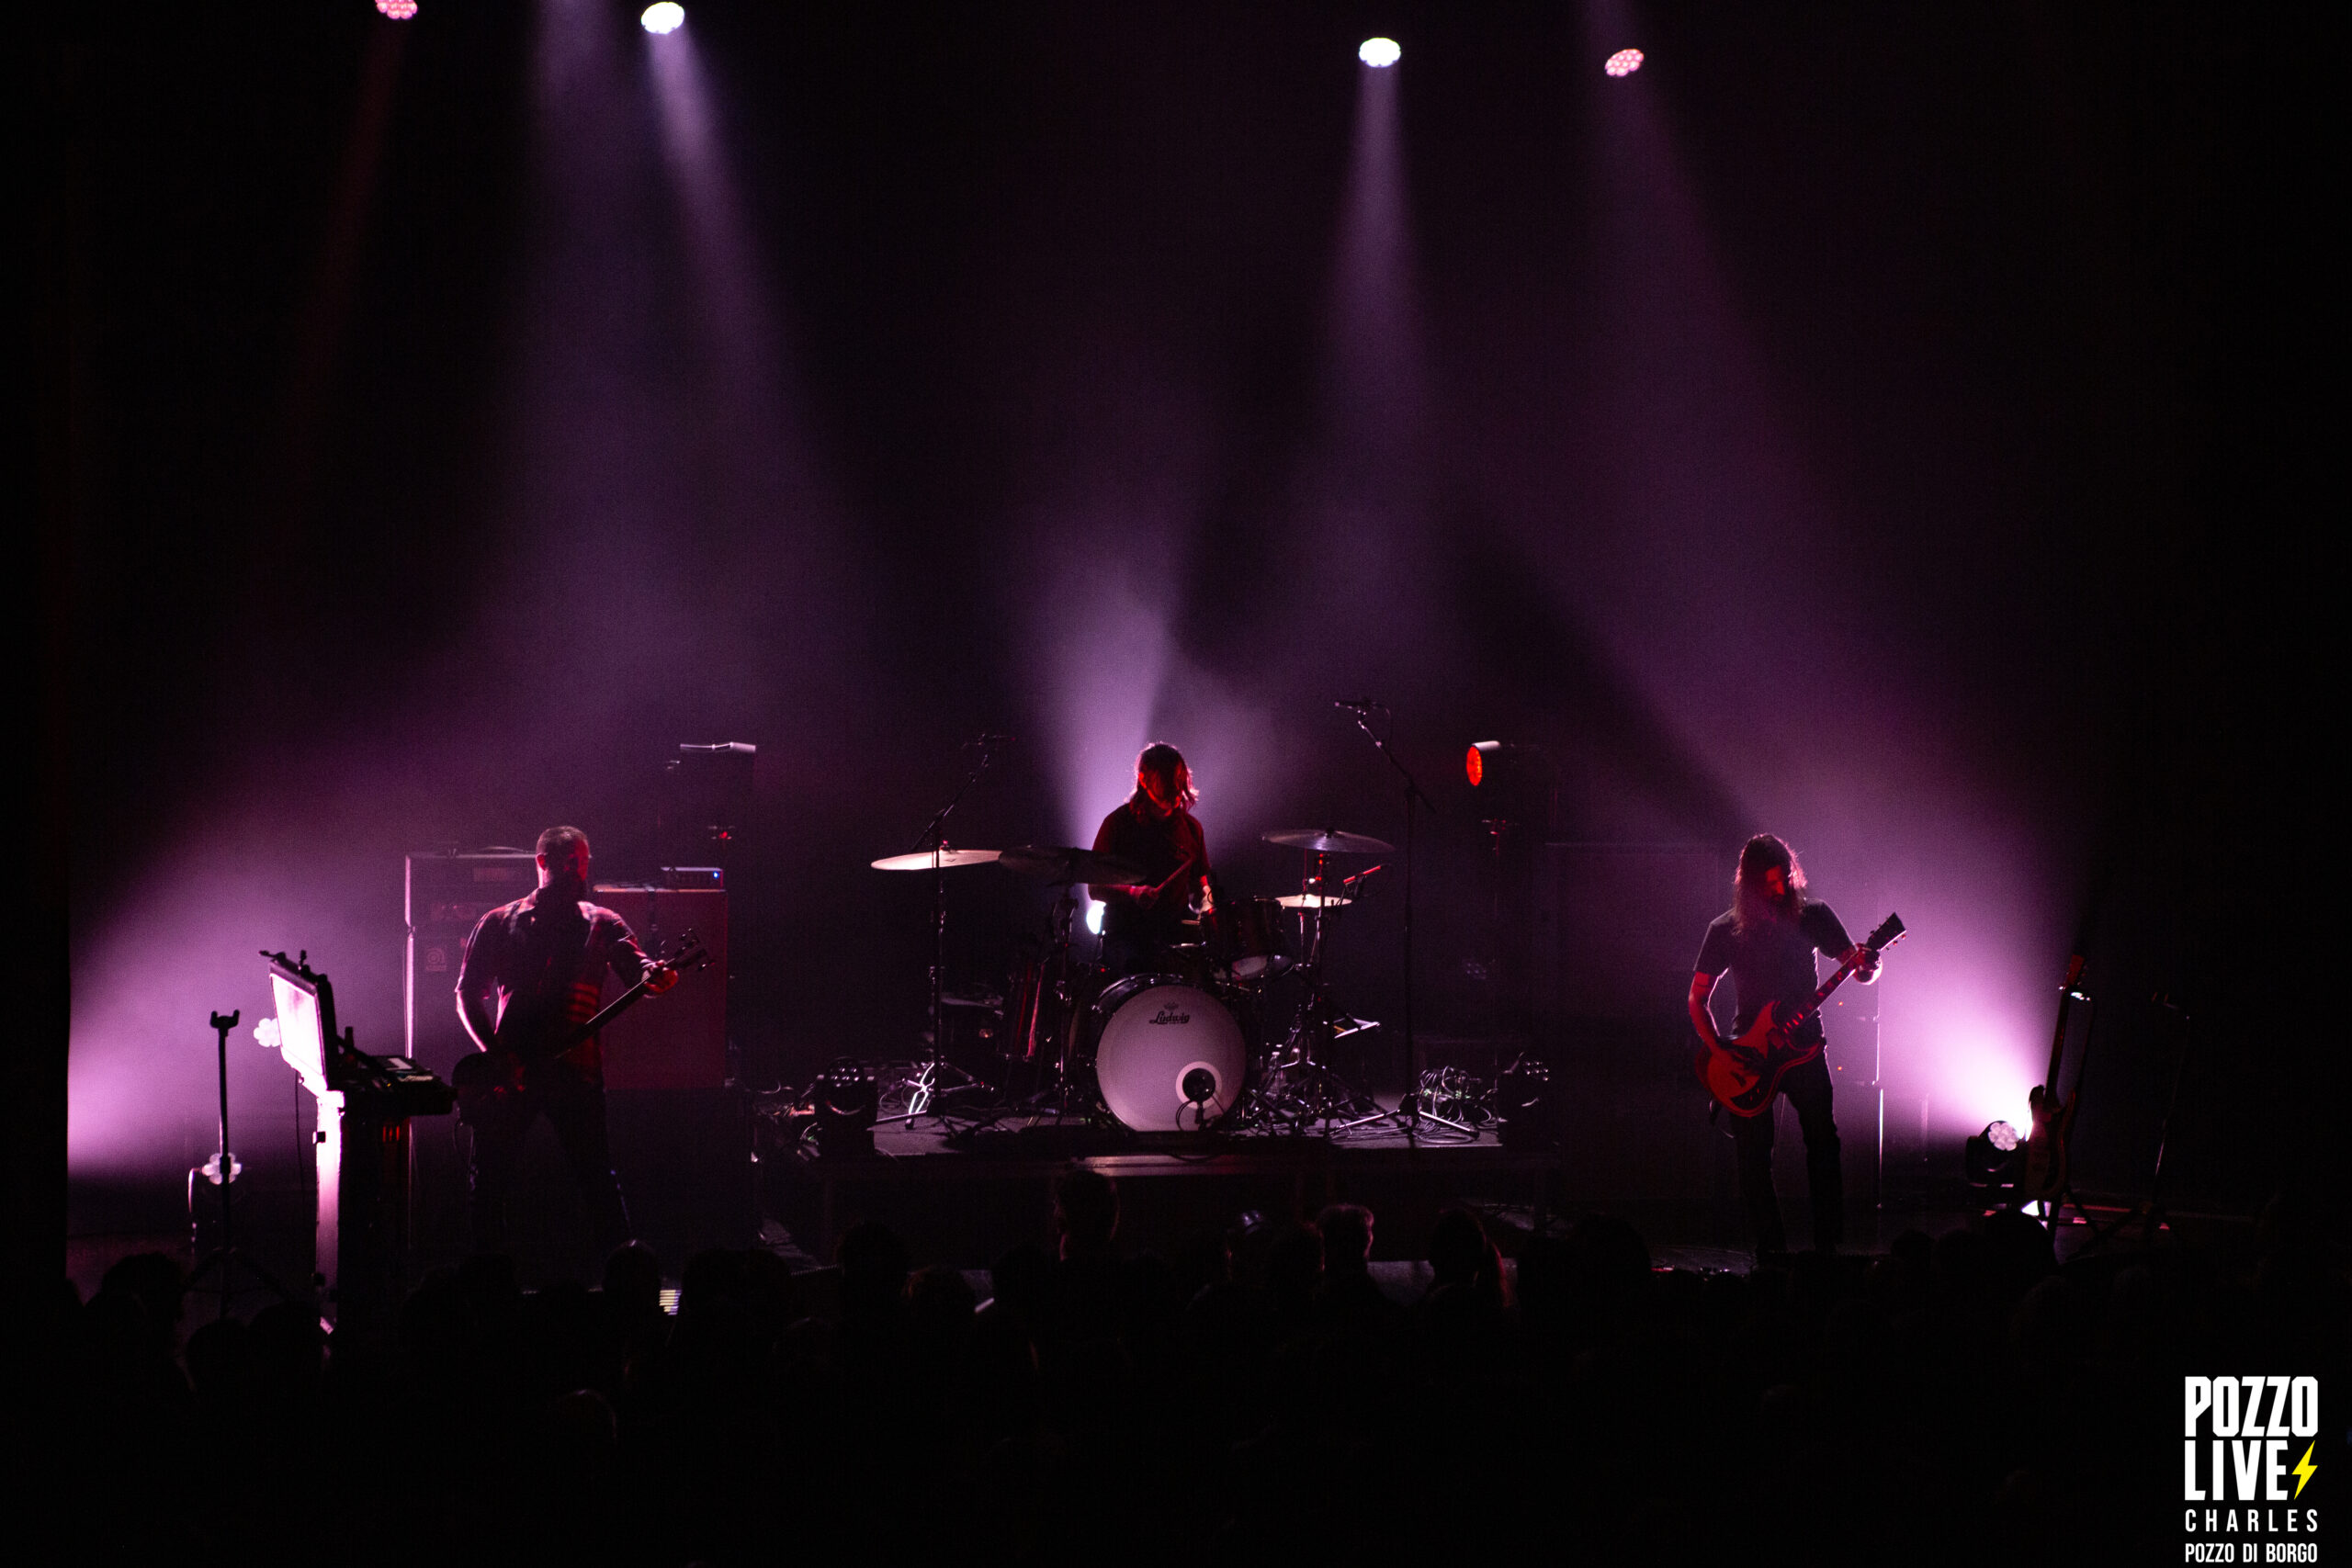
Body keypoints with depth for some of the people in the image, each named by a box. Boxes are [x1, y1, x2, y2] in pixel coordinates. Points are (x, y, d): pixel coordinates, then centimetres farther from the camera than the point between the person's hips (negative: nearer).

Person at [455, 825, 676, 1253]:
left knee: (598, 1180, -5)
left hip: (575, 1069, -1)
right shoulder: (499, 924, 9)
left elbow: (636, 968, -5)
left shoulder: (600, 924, 9)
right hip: (509, 1072, 1)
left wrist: (655, 976, -31)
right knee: (489, 1180, 3)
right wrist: (494, 1054, -7)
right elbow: (467, 993, 7)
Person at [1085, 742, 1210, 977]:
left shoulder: (1190, 827, 12)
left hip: (1175, 932, 3)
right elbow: (1095, 889, -1)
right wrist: (1133, 893, -20)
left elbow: (1199, 880, 23)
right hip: (1125, 934, -3)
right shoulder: (1118, 823, 0)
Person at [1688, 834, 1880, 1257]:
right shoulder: (1727, 930, 1)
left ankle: (1829, 1243, -4)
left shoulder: (1813, 915, 1)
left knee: (1823, 1143, -9)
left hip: (1804, 1047, 0)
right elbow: (1697, 998, 6)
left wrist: (1867, 965, -22)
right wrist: (1720, 1052, -7)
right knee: (1753, 1155, 0)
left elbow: (1860, 970, 3)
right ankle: (1771, 1248, 9)